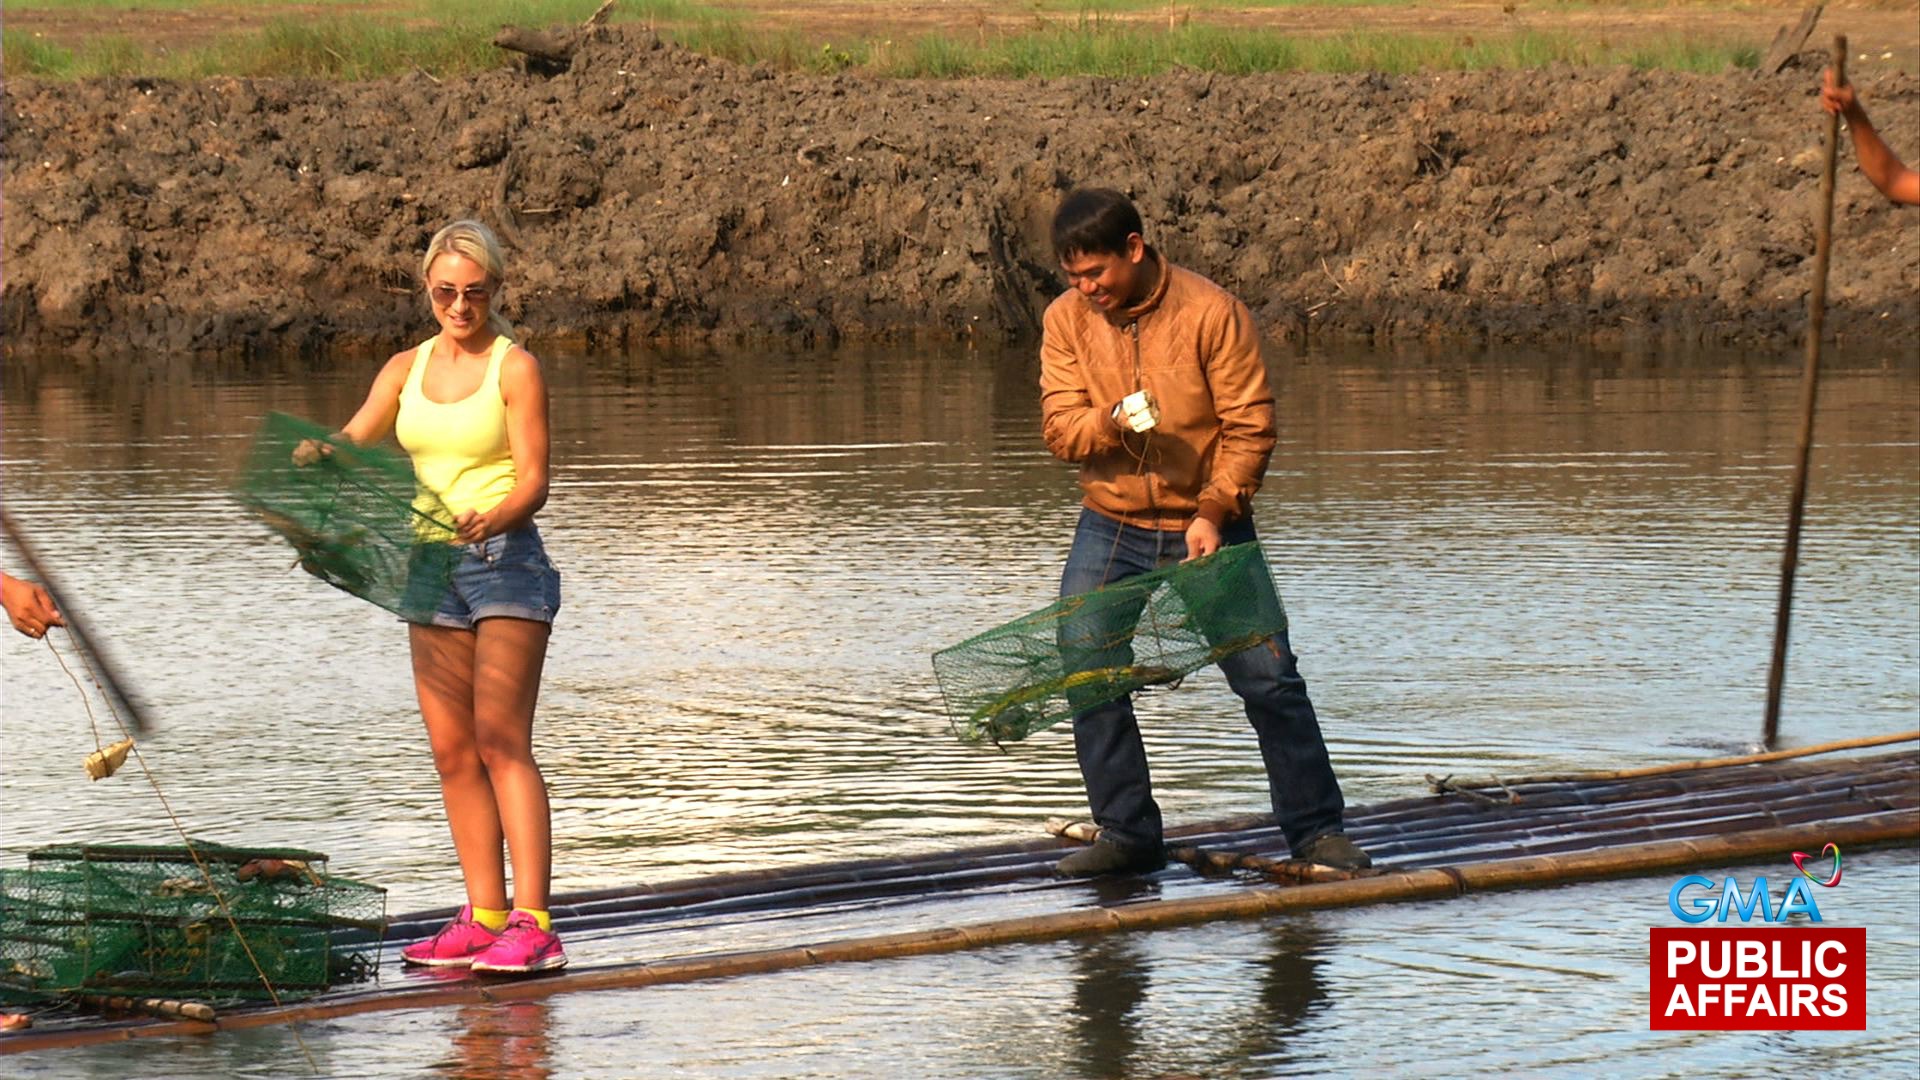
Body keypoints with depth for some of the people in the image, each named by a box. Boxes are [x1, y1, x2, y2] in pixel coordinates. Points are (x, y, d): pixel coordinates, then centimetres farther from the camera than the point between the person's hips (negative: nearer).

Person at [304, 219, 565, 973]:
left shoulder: (514, 368, -5)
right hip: (433, 569, 6)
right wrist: (312, 458, -23)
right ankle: (484, 918, 11)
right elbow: (351, 443, 0)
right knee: (452, 752, 6)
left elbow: (534, 480, -12)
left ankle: (533, 925, -19)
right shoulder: (406, 369, 12)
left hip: (507, 563, -6)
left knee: (502, 742, -14)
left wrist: (493, 519, -33)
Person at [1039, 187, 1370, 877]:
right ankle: (1128, 837, 7)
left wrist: (1214, 513, -21)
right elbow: (1059, 427, -5)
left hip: (1206, 530, -3)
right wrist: (1112, 425, -27)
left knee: (1268, 679, -4)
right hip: (1111, 531, 3)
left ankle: (1314, 830, 8)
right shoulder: (1067, 320, -1)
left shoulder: (1212, 313, -12)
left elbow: (1250, 427, -11)